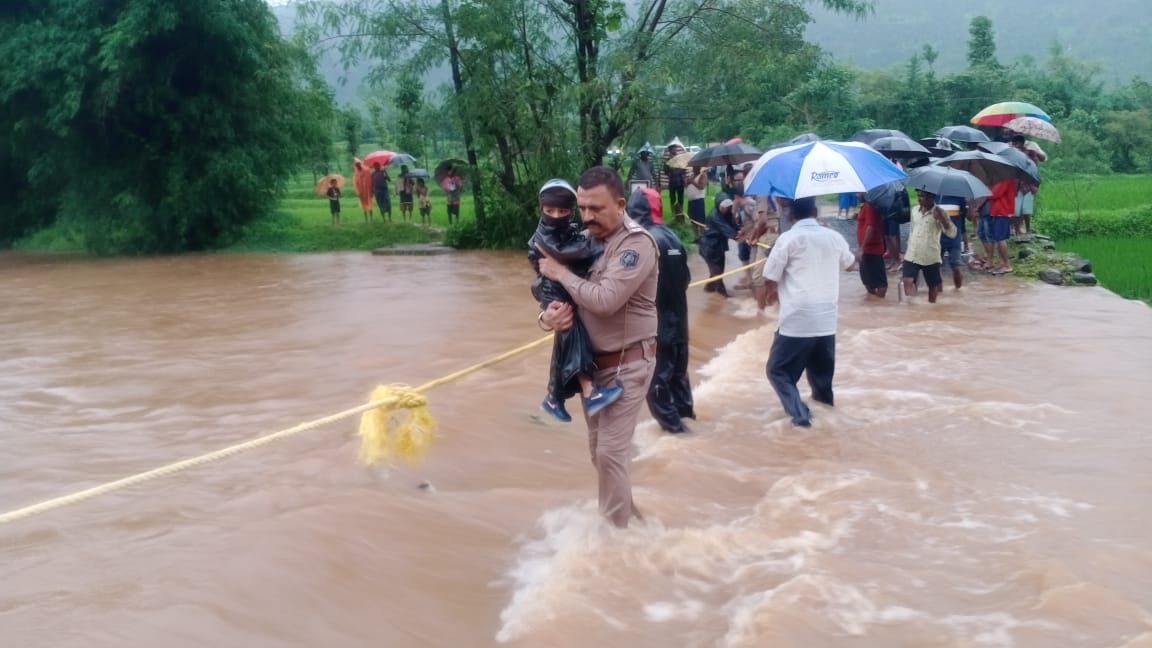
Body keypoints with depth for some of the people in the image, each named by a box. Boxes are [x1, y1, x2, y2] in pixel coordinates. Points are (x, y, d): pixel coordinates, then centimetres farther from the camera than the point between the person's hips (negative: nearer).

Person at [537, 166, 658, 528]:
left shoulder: (636, 243, -18)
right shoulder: (585, 240, 5)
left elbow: (604, 300, -28)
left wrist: (560, 272, -16)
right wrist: (548, 314, -14)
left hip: (627, 363, -8)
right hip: (593, 360, 8)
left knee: (611, 450, -7)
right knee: (598, 447, 16)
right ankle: (624, 513, 34)